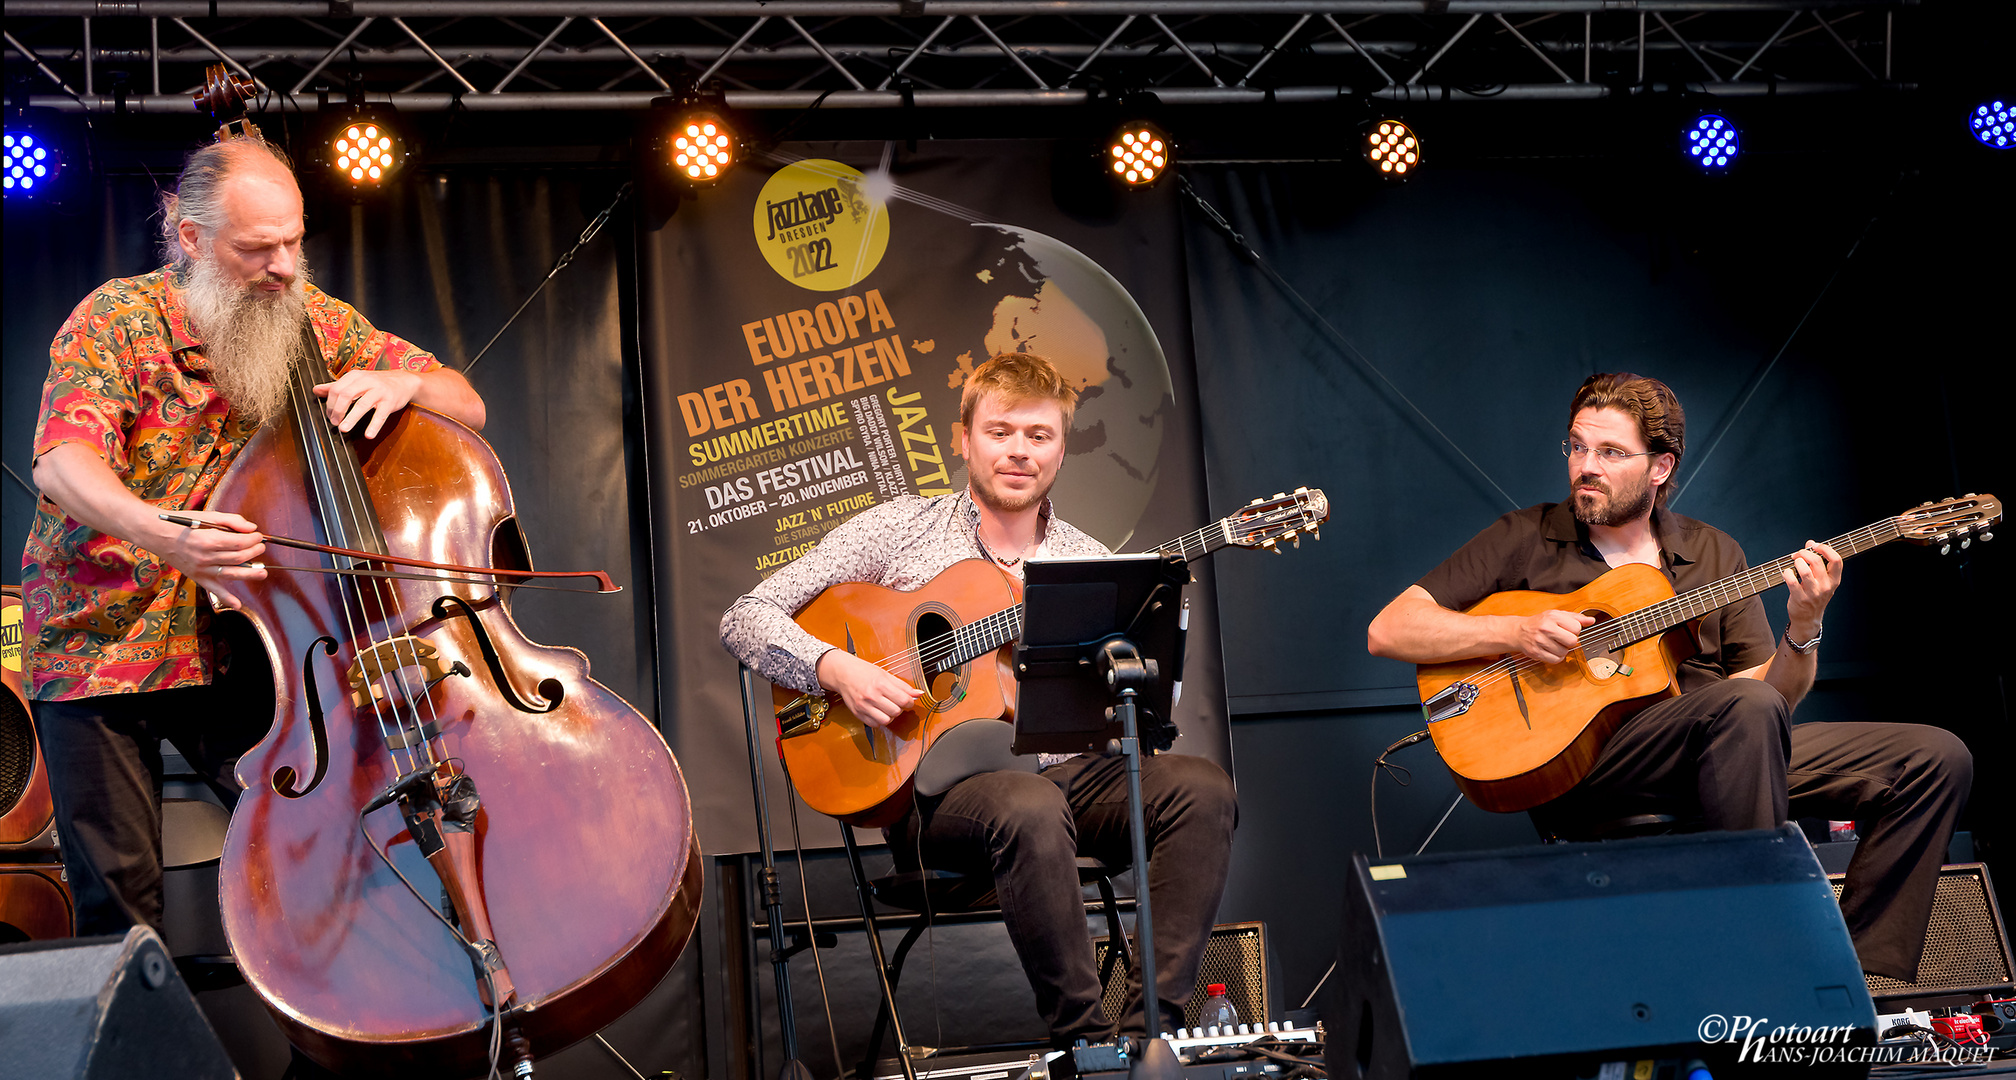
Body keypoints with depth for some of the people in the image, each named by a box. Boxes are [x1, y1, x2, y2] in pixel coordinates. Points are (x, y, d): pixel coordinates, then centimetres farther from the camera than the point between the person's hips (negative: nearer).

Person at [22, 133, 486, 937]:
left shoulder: (312, 320, 1)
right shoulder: (117, 319, -11)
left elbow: (468, 406, 4)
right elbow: (63, 464, -26)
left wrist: (401, 384, -19)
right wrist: (159, 532, -47)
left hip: (232, 641, 3)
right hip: (100, 640, -2)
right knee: (118, 908, -1)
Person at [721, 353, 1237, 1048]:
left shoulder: (1089, 564, 14)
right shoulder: (899, 530, 6)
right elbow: (746, 619, 2)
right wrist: (837, 669, -16)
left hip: (1065, 770, 4)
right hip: (937, 783, -4)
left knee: (1202, 788, -24)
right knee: (1031, 807, -38)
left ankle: (1147, 1033, -28)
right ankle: (1085, 1041, -27)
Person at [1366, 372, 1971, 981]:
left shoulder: (1712, 554, 17)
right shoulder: (1526, 540, 7)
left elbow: (1776, 696, 12)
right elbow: (1387, 631, -1)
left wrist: (1803, 630, -8)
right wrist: (1515, 633, -12)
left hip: (1734, 749, 5)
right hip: (1574, 763, -5)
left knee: (1938, 759, -8)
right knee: (1745, 706, -35)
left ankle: (1863, 977, -7)